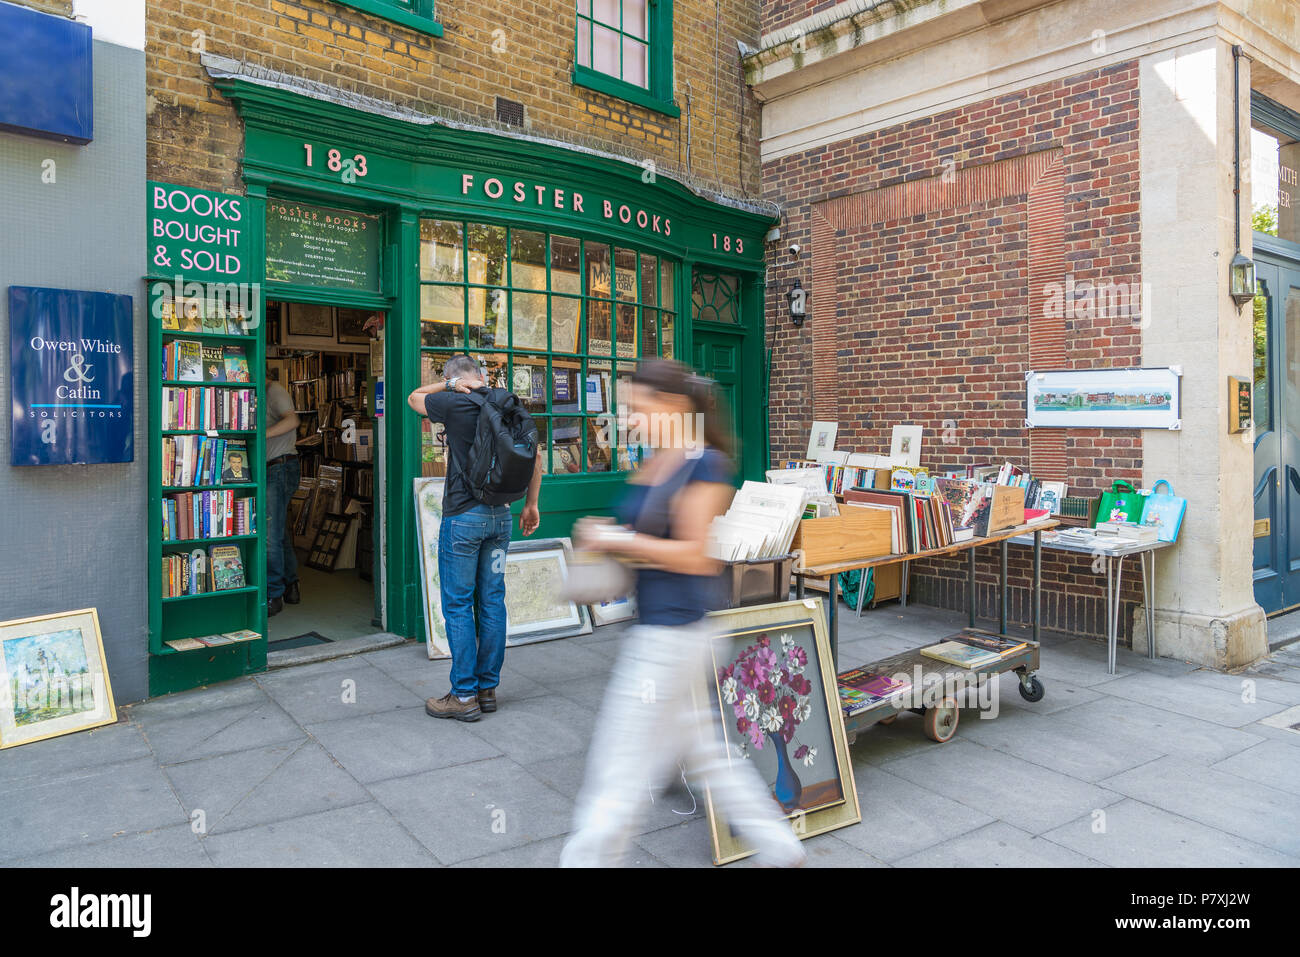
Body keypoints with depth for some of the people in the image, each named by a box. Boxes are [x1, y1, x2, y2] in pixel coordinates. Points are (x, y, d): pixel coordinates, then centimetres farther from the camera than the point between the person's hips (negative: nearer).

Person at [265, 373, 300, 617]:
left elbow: (292, 420, -24)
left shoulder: (274, 389, -6)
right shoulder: (264, 395, 23)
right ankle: (290, 587, 21)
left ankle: (273, 596, -8)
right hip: (271, 470, 10)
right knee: (279, 533, 13)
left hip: (281, 467, -10)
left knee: (270, 534, -11)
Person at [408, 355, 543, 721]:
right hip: (501, 516, 6)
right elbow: (535, 458, 10)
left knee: (458, 605, 2)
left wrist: (450, 384, 1)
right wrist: (531, 505, 17)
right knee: (492, 601, 10)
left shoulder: (454, 404, -10)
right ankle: (488, 688, 19)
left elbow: (414, 397, 11)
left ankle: (465, 695, 6)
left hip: (463, 516, -6)